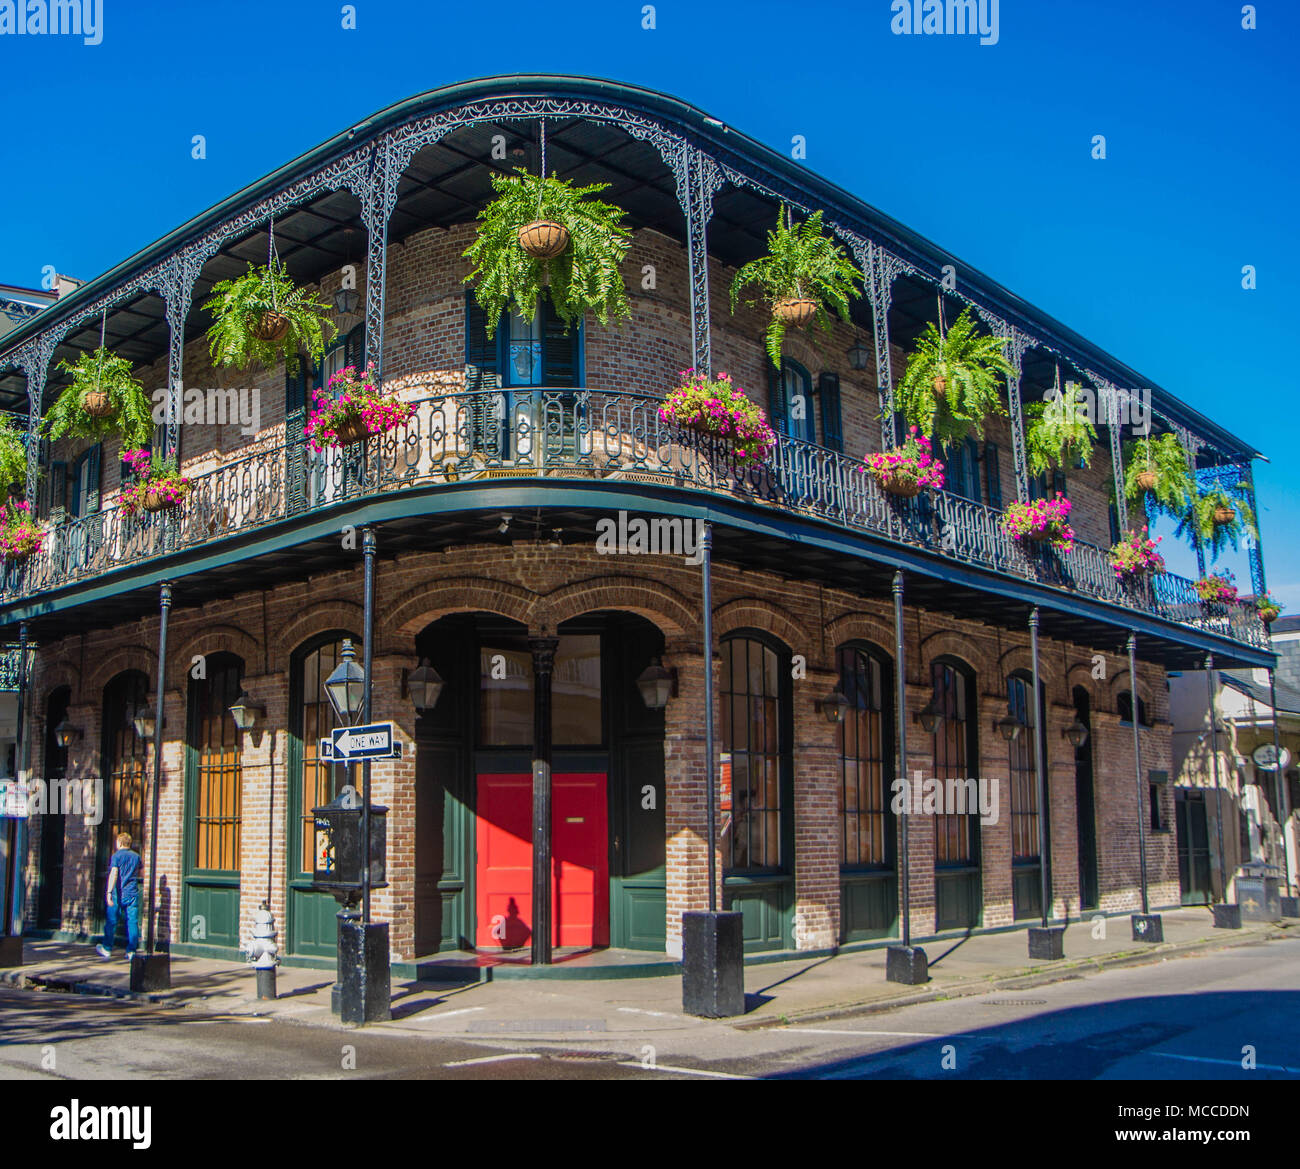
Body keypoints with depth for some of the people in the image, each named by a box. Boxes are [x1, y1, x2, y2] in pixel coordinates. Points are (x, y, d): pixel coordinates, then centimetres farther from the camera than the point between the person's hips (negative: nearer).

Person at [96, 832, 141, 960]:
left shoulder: (116, 856, -4)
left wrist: (109, 892, -20)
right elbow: (140, 874, 22)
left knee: (112, 921, 8)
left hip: (119, 894, -3)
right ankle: (131, 951, 0)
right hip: (133, 893, 3)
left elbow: (114, 874, -16)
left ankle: (107, 949, 18)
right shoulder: (136, 857, 10)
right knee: (132, 922, 3)